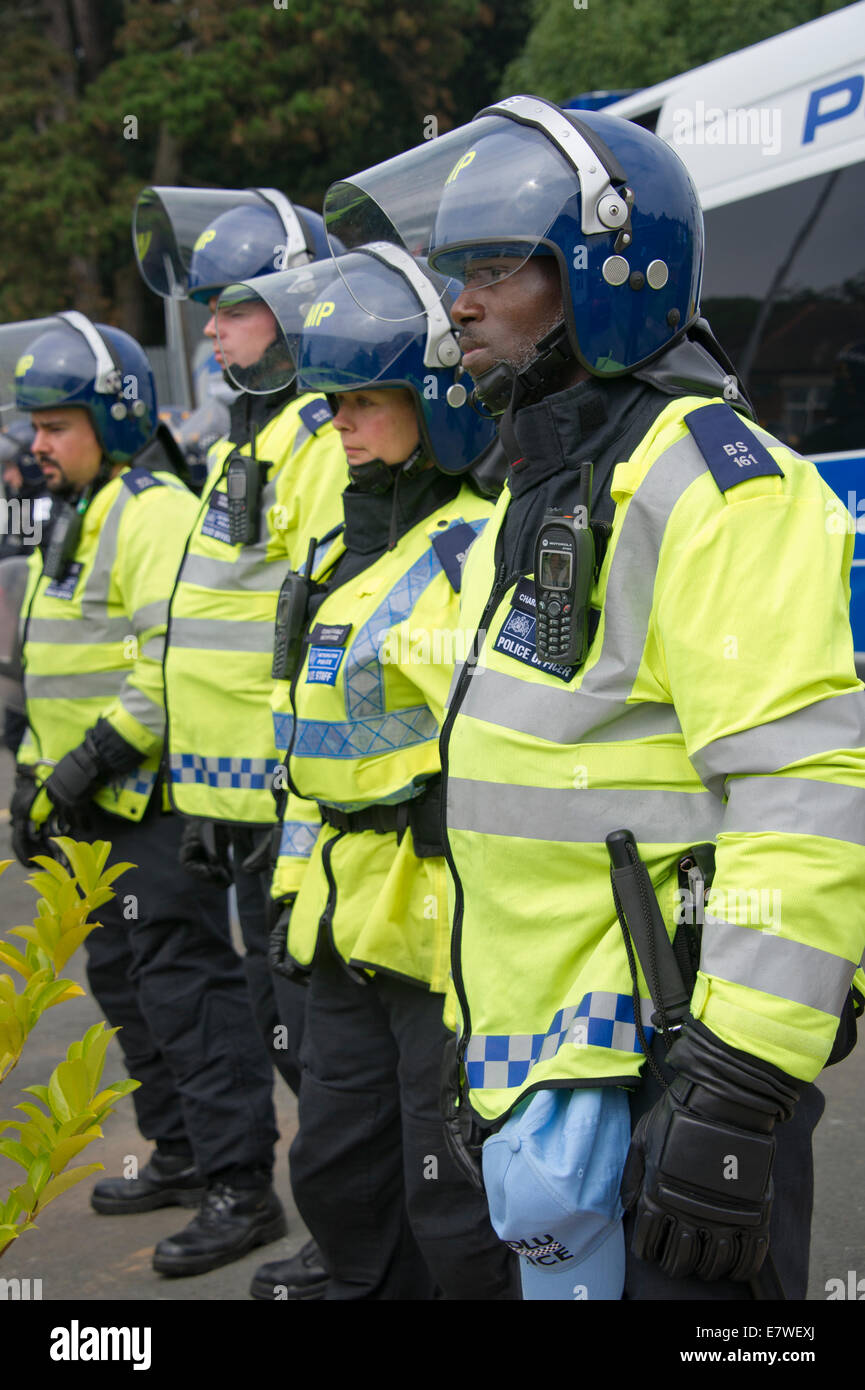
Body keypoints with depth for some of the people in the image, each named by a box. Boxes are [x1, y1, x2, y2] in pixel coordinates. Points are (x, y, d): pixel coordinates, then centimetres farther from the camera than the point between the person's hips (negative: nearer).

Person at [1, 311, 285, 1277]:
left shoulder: (157, 513, -15)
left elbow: (176, 665, -23)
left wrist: (92, 759, -21)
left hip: (157, 798, -11)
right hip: (101, 807, 11)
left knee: (187, 989, -9)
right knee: (126, 984, 17)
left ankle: (242, 1190, -4)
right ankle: (183, 1157, 29)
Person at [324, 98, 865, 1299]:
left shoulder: (709, 477, -15)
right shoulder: (543, 498, 16)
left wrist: (738, 1084, -27)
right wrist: (483, 1043, 23)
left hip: (671, 1058, -9)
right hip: (546, 1066, 10)